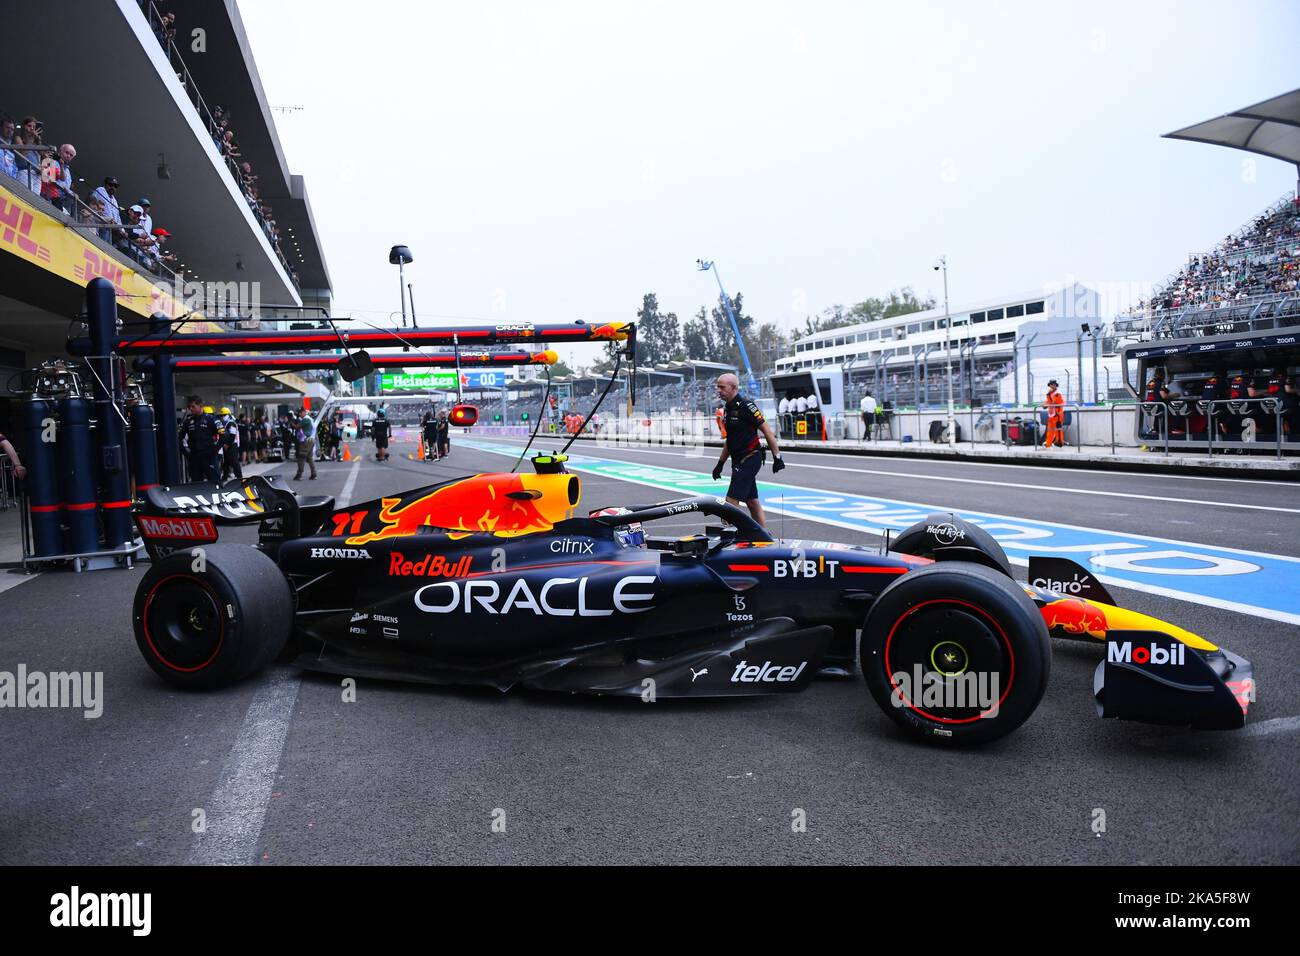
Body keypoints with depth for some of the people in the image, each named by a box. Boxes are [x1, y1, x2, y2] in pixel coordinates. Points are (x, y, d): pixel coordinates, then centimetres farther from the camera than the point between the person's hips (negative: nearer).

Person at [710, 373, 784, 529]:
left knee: (732, 500, -13)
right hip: (738, 461, 9)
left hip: (750, 459, -9)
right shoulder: (727, 408, 13)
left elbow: (767, 431, -14)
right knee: (752, 501, 11)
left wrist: (777, 457, -15)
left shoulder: (745, 406, -14)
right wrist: (720, 463, 20)